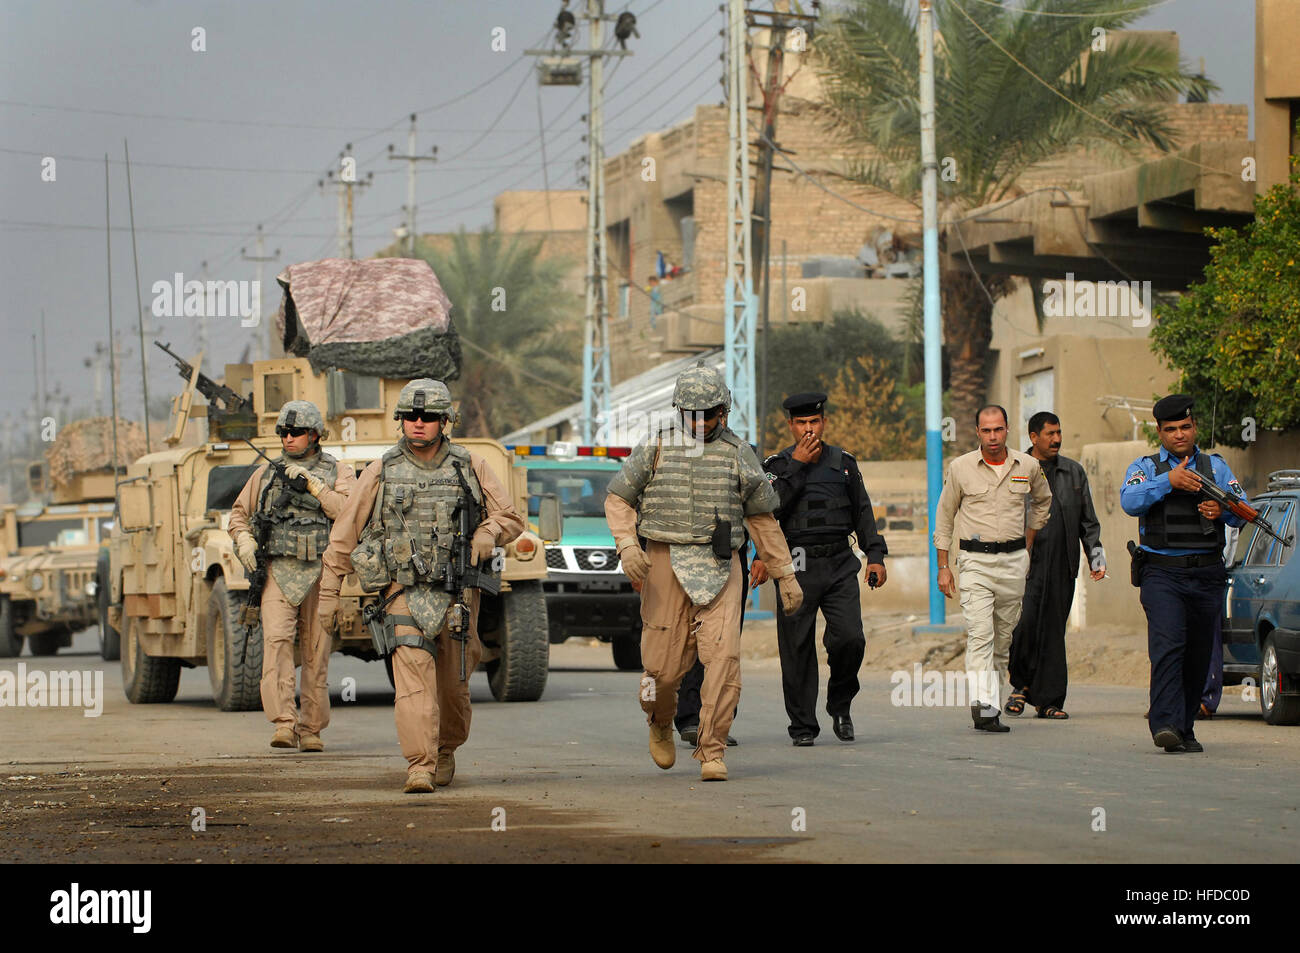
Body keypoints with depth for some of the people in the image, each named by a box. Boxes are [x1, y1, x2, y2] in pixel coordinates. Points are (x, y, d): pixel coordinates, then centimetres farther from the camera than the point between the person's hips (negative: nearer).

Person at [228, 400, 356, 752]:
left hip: (320, 574, -1)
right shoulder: (267, 473, 14)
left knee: (316, 653, 1)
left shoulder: (337, 472, 7)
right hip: (277, 572, 1)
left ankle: (311, 728, 11)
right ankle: (284, 723, -23)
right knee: (276, 640, -17)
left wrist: (313, 483, -13)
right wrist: (244, 539, 3)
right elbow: (239, 513, 23)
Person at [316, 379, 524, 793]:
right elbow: (344, 534, 8)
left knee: (453, 684, 9)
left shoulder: (470, 468, 6)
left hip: (458, 592, 2)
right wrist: (328, 591, 7)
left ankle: (445, 751, 35)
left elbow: (511, 518, 11)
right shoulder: (382, 472, 3)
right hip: (405, 592, -2)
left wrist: (487, 533, -11)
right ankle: (418, 768, -22)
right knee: (413, 676, -17)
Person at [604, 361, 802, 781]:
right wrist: (627, 545, -10)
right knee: (664, 663, 0)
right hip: (666, 563, 0)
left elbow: (762, 518, 14)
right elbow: (618, 499, 9)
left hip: (719, 567, 0)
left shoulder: (738, 454, 9)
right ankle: (660, 723, 33)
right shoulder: (654, 448, 6)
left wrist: (786, 576, 13)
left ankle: (712, 751, -9)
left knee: (723, 656, -15)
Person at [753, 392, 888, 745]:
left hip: (839, 566, 1)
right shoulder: (777, 466, 5)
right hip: (796, 568, -1)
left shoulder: (844, 463, 12)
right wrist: (796, 466, -11)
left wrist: (875, 555, 7)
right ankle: (802, 727, 7)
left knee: (850, 638, -12)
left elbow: (862, 512, 16)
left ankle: (840, 706, 13)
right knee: (797, 649, -2)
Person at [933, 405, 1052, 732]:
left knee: (1003, 637, 7)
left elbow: (1043, 501, 25)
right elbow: (944, 517, 6)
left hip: (1014, 561, 3)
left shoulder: (1028, 466, 4)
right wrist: (943, 566, 2)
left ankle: (993, 707, 13)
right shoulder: (961, 468, -1)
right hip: (975, 561, -3)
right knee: (980, 633, -17)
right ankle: (982, 705, -27)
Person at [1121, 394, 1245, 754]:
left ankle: (1185, 728, 16)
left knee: (1200, 656, 5)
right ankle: (1165, 724, -25)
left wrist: (1223, 510, -15)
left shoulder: (1215, 466, 16)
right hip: (1162, 573, -3)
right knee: (1167, 646, -19)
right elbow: (1130, 502, -10)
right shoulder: (1145, 467, 10)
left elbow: (1243, 511, 7)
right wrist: (1169, 482, -22)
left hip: (1208, 575, 3)